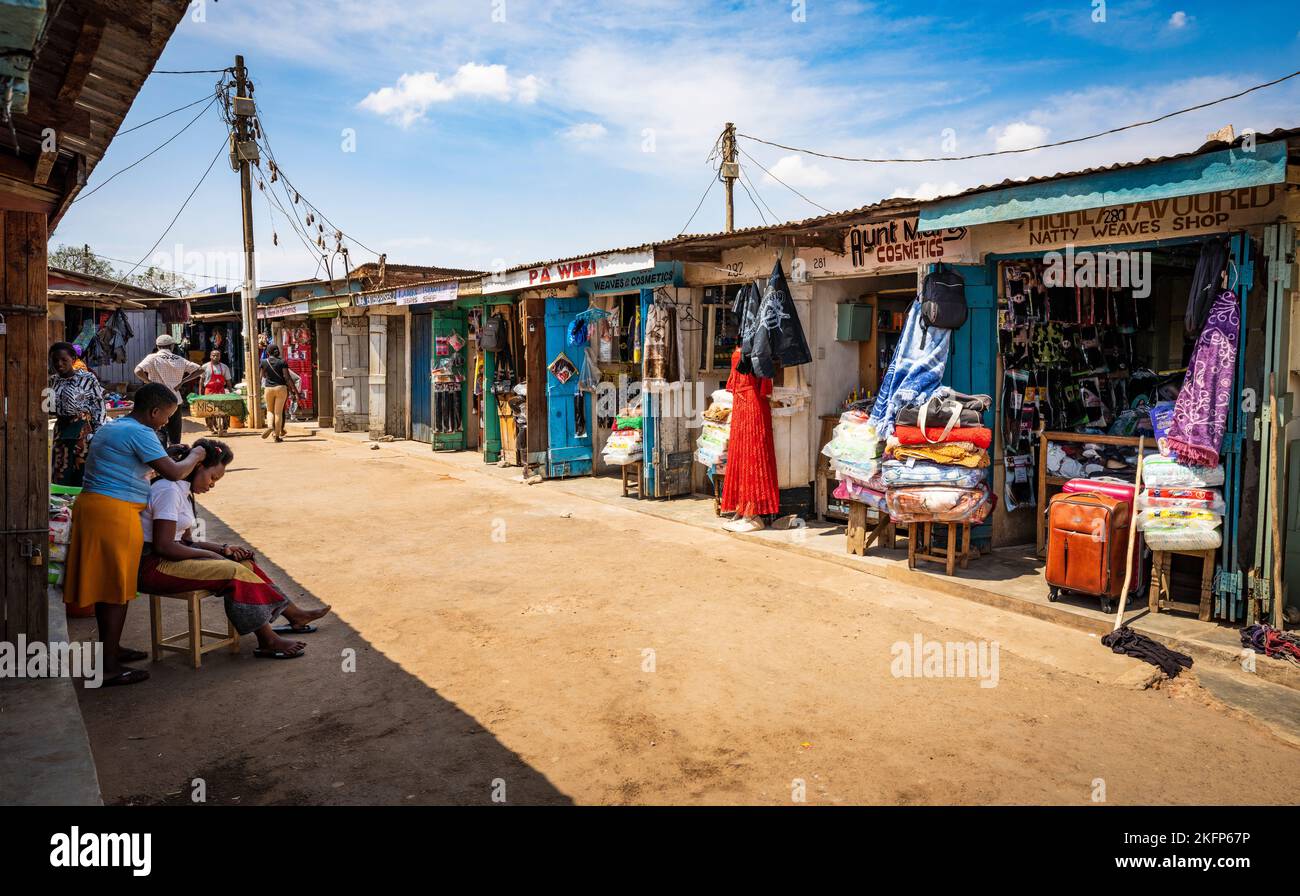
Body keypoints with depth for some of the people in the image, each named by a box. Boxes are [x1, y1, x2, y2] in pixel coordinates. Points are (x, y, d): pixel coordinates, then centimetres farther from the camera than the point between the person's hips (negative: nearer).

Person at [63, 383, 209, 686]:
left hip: (90, 503, 10)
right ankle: (109, 667, 1)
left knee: (105, 583, 18)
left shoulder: (110, 427, 17)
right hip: (115, 513, -10)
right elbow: (174, 472, -16)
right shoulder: (140, 433, -14)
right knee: (117, 588, -3)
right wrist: (194, 456, 1)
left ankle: (111, 648, 30)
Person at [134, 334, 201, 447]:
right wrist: (182, 381, 3)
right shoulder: (179, 360, 4)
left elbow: (138, 371, -19)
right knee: (175, 435, 12)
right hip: (176, 401, 3)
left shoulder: (153, 358, -4)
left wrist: (150, 382, -6)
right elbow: (199, 370, 4)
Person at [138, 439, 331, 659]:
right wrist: (209, 553, -14)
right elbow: (163, 546, -23)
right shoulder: (170, 490, -17)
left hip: (168, 558, 10)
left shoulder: (183, 492, 15)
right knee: (234, 572, -21)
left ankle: (294, 615, 5)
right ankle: (268, 641, -17)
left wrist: (222, 549, -1)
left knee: (243, 564, 1)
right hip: (152, 566, -10)